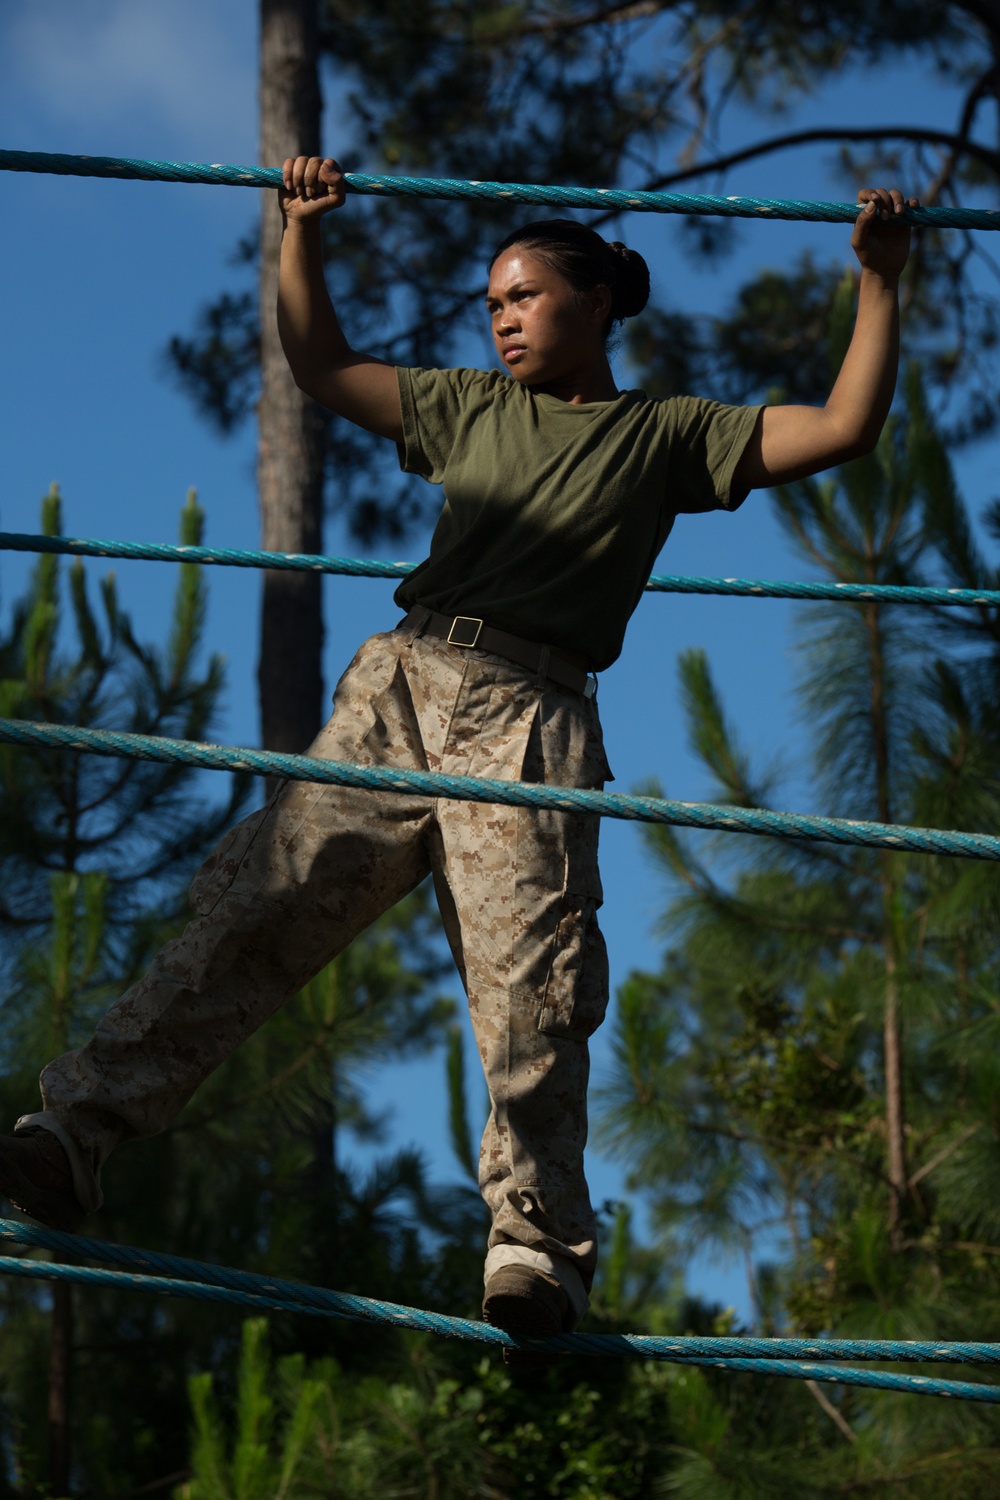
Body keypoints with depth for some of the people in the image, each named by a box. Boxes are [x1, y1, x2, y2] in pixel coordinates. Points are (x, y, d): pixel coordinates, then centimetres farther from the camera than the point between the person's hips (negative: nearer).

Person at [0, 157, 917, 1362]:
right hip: (396, 687, 3)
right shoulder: (470, 409, 24)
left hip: (527, 719, -3)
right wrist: (301, 231, 29)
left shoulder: (667, 437, 15)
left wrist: (879, 282, 4)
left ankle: (535, 1248, -13)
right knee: (251, 909, -11)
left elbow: (846, 427, 8)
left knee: (529, 981, -15)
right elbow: (321, 365, 34)